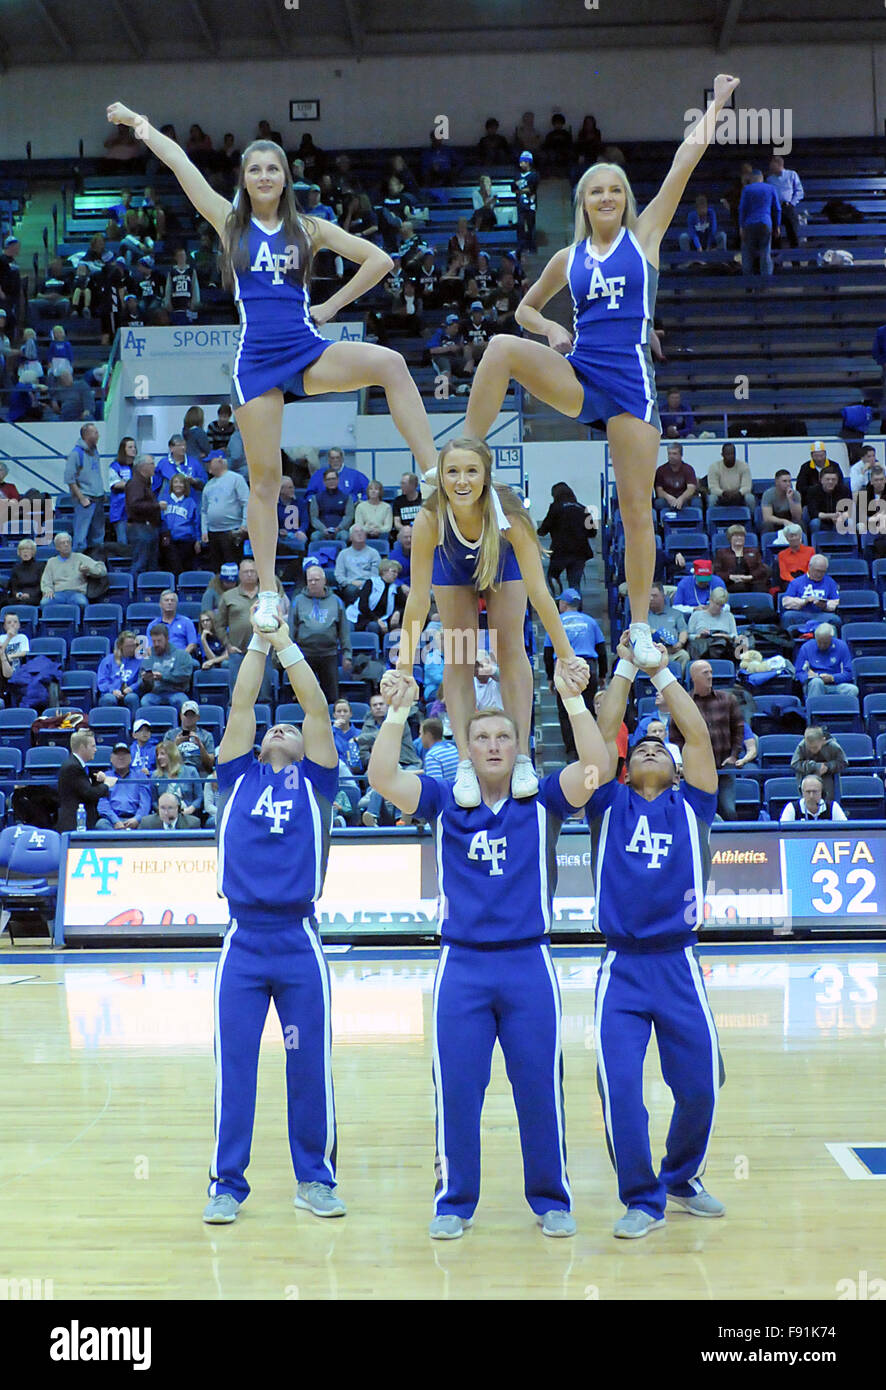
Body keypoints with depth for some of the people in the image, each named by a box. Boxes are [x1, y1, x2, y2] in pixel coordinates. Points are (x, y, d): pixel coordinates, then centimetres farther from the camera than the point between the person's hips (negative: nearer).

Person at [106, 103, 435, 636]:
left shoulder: (308, 229, 9)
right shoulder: (231, 222, 9)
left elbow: (379, 260, 9)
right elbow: (179, 161, 11)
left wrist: (332, 306, 4)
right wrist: (139, 122, 15)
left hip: (309, 351, 0)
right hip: (256, 361, 0)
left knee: (390, 363, -29)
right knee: (264, 479, 0)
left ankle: (435, 477, -30)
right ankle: (268, 593, 9)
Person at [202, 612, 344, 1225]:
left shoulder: (315, 780, 11)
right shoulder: (240, 776, 14)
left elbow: (318, 708, 3)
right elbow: (241, 705, 8)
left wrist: (288, 645, 4)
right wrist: (259, 642, 10)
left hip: (299, 940, -1)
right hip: (242, 940, 1)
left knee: (311, 1065, 4)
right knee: (233, 1064, 3)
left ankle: (316, 1178, 17)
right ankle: (228, 1184, 13)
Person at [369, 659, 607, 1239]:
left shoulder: (542, 801, 4)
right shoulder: (445, 801, 6)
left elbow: (596, 766, -11)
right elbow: (382, 777, -8)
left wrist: (574, 700, -20)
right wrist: (398, 711, -17)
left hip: (529, 963, 0)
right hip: (462, 964, 1)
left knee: (541, 1086, 5)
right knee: (456, 1088, 4)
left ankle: (552, 1198, 21)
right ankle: (455, 1201, 19)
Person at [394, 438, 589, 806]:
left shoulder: (508, 514, -41)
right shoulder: (430, 520, -39)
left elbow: (538, 590, -38)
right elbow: (418, 595, -32)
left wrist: (567, 656, -37)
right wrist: (404, 662, -32)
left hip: (503, 561, -1)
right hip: (453, 566, 1)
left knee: (510, 649, -8)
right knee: (459, 657, -6)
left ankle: (522, 758, -4)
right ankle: (465, 764, -6)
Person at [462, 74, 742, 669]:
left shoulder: (645, 235, 7)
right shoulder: (568, 258, 12)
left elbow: (688, 157, 5)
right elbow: (526, 307, 25)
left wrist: (717, 102, 7)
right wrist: (550, 328, 4)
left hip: (630, 380, -2)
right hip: (577, 374, 2)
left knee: (637, 510, -2)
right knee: (502, 347, -27)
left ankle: (640, 628, 10)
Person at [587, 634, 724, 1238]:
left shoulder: (691, 805, 11)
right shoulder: (610, 804, 10)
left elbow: (699, 734, 4)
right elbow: (602, 734, 4)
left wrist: (663, 672, 11)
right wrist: (626, 668, 10)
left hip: (679, 966, 1)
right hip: (621, 969, -1)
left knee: (700, 1087, 3)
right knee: (619, 1090, -8)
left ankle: (682, 1179, 29)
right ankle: (642, 1200, 9)